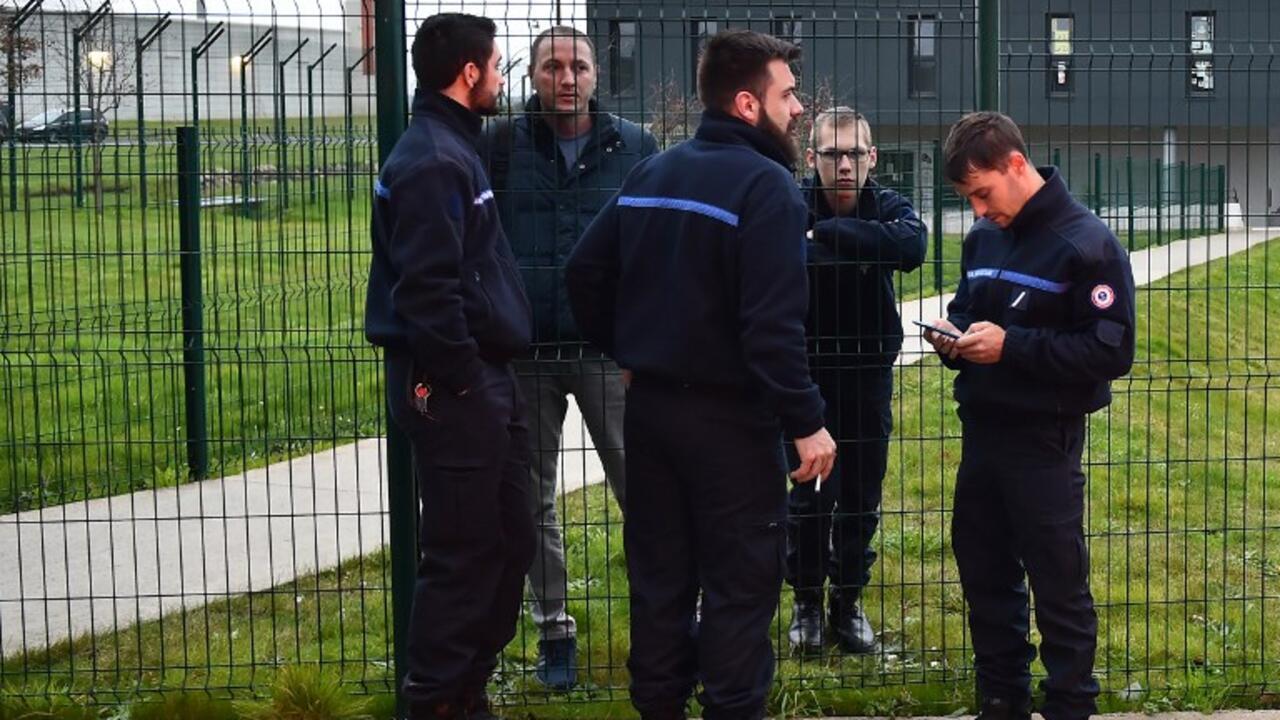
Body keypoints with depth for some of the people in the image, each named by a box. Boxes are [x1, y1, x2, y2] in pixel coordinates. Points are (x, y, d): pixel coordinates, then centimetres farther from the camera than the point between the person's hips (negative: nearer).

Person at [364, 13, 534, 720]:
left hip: (484, 379, 10)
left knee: (508, 540, 16)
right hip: (455, 387, -10)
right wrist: (457, 377, -17)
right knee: (463, 552, -2)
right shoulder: (432, 161, -17)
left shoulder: (451, 148, 16)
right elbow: (427, 288, -24)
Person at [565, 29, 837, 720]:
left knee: (659, 573, 14)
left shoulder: (649, 174, 9)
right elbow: (774, 322, -22)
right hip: (728, 416, -7)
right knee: (739, 584, 1)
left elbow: (584, 272, 9)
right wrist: (806, 421, -17)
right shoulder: (766, 184, -15)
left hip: (650, 404, 7)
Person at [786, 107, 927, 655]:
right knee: (806, 494, -1)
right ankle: (807, 602, 17)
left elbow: (911, 246, -30)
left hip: (869, 370, 2)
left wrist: (828, 231, -31)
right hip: (806, 369, -2)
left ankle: (848, 602, 23)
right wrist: (864, 249, -33)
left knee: (861, 496, 8)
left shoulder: (889, 207, -5)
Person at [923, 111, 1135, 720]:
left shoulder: (1086, 243, -13)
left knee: (1059, 585, 2)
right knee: (984, 574, 15)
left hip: (1044, 441, -7)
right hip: (981, 430, 7)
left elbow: (1112, 351, -18)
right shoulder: (983, 237, 9)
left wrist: (1012, 346, -23)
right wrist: (953, 333, -2)